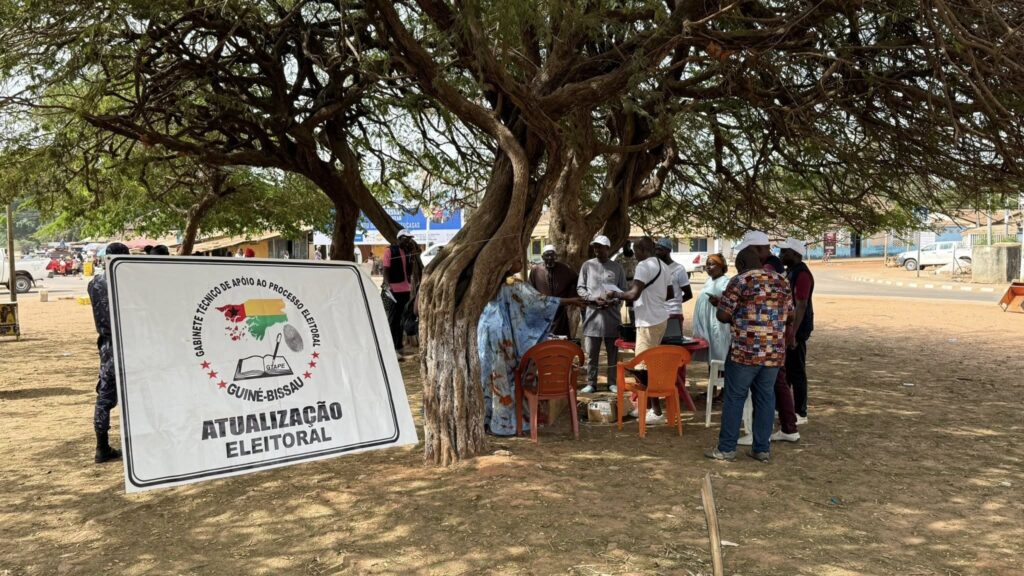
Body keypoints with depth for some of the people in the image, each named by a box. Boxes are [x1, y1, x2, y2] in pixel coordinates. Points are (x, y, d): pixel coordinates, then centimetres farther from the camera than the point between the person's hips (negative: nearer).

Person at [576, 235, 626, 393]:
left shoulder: (617, 267, 6)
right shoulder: (587, 265, 5)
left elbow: (623, 290, 7)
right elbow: (580, 288, 4)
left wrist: (613, 301, -12)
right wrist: (594, 298, -13)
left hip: (612, 315, 0)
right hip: (592, 314, 0)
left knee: (613, 352, 7)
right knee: (591, 353, 2)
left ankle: (613, 382, 15)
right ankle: (591, 383, 9)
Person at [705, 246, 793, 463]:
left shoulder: (740, 281, -6)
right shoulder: (782, 281, 12)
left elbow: (722, 315, -5)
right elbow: (789, 314, 18)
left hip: (745, 350, -5)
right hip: (775, 352, 5)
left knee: (734, 397, 3)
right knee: (765, 398, 11)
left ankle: (726, 448, 7)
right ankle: (762, 448, 15)